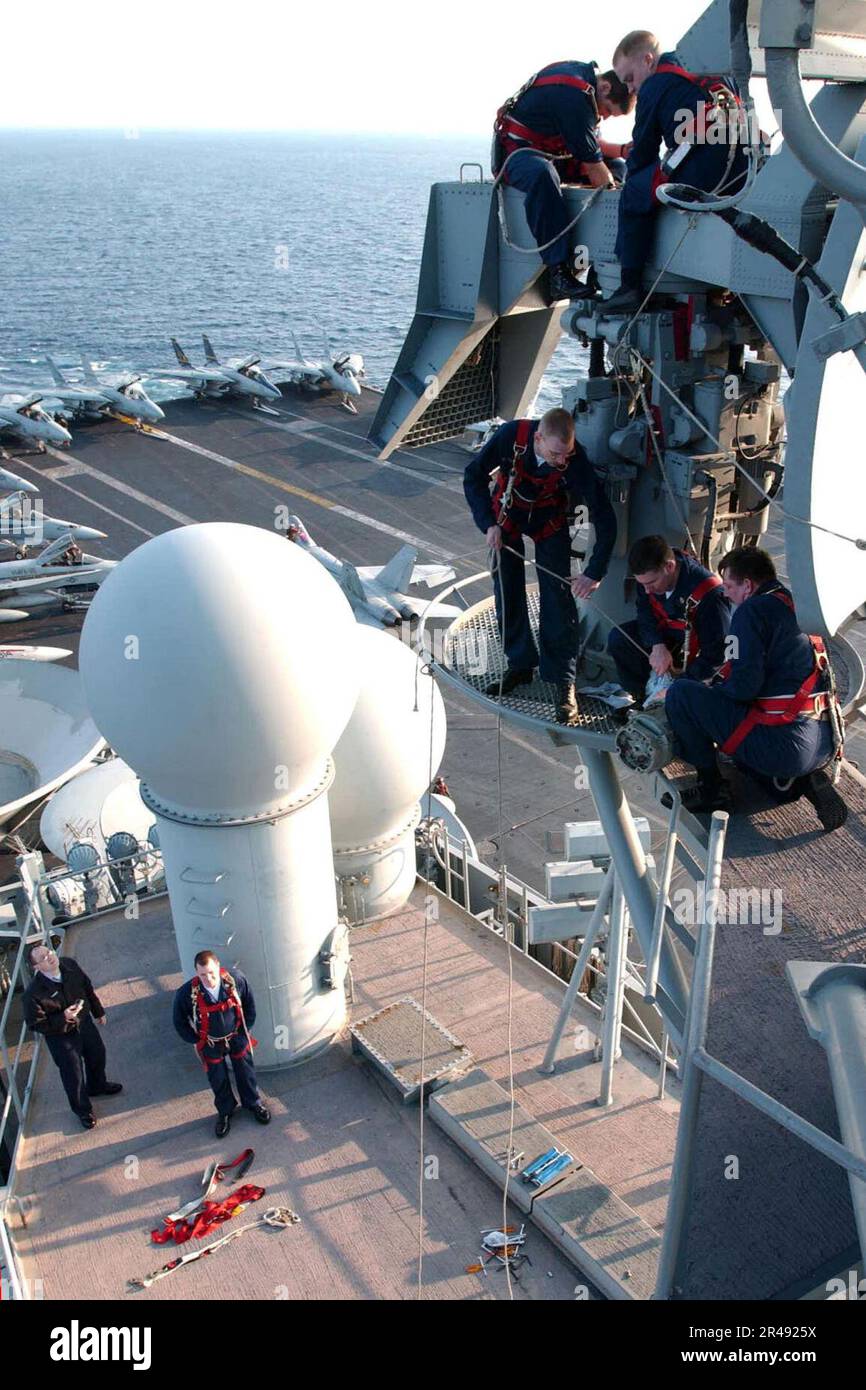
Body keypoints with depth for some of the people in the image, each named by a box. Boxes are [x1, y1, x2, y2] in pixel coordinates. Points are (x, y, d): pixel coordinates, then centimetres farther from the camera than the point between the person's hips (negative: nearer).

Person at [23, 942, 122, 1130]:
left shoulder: (69, 965, -19)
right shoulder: (34, 993, -35)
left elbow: (88, 988, -1)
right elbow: (35, 1023, -23)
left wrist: (98, 1011, 10)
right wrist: (63, 1018, -34)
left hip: (85, 1023, 5)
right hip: (61, 1036, -5)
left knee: (97, 1055, 28)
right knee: (73, 1075, 13)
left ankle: (97, 1086, 60)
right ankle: (83, 1110, 42)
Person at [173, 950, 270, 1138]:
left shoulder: (235, 981, -27)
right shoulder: (187, 993, -31)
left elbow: (249, 1004, -6)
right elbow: (179, 1022, -11)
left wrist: (245, 1029, -2)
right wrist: (197, 1041, -6)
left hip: (237, 1037, 1)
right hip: (210, 1043, -1)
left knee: (246, 1073, 19)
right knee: (218, 1080, 17)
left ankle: (254, 1103, 46)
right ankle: (225, 1111, 44)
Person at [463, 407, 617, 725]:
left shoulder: (575, 460, -34)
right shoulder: (512, 436, -33)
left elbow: (604, 518, -30)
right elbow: (474, 476, -17)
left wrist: (594, 573, -34)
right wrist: (489, 523, -27)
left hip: (549, 521, -2)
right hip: (507, 514, 2)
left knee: (557, 598, -8)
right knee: (507, 592, 6)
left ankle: (564, 681, 0)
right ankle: (520, 665, 23)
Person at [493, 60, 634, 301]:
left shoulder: (585, 75, 4)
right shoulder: (574, 94, -27)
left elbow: (590, 143, 14)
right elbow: (592, 164, -25)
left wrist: (622, 150, 1)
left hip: (553, 151, 11)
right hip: (515, 150, -11)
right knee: (542, 174, -44)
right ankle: (558, 271, -47)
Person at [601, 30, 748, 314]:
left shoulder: (655, 86, 7)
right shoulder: (713, 73, 30)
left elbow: (643, 146, 10)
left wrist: (632, 177, 29)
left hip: (703, 171, -8)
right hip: (742, 173, 8)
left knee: (634, 194, 10)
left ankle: (631, 287, 2)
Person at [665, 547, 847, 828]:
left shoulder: (752, 610, -8)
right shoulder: (797, 605, 16)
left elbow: (744, 685, -15)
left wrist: (714, 689, 6)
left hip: (787, 745, -8)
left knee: (681, 694, -4)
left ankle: (710, 789, 4)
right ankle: (803, 781, 11)